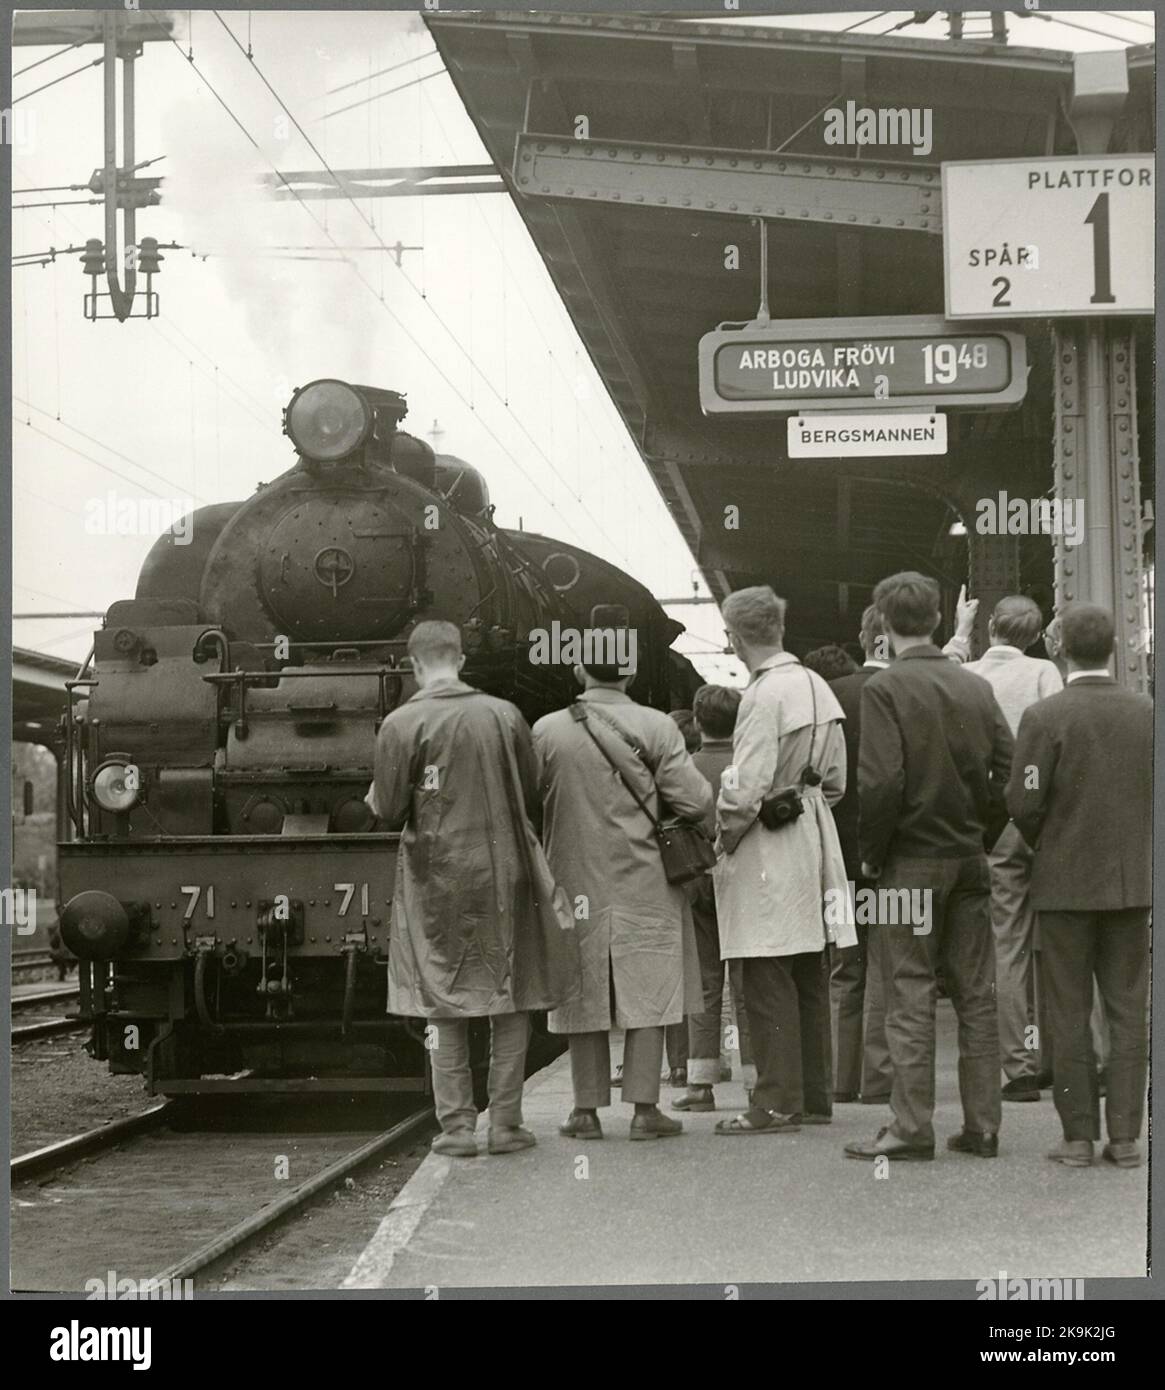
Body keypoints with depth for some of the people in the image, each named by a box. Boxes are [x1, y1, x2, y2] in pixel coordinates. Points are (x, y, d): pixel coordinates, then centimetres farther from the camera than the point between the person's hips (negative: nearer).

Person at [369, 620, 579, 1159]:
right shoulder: (505, 715, 0)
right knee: (509, 1001, 8)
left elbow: (390, 812, -7)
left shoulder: (401, 725, -8)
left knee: (444, 1003, 7)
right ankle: (505, 1123, 8)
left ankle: (457, 1124, 6)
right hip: (503, 873, 2)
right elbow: (532, 800, 7)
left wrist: (376, 797, 15)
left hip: (436, 878, -1)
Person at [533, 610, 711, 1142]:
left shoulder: (547, 730, -2)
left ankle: (587, 1109, 11)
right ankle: (644, 1108, 0)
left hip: (576, 879, 2)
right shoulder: (656, 727, -7)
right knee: (647, 995, 3)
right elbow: (694, 801, -8)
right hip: (644, 880, -1)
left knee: (585, 996, 8)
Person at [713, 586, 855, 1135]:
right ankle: (814, 1097, 19)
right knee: (809, 980, 13)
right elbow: (835, 778, 14)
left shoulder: (765, 695, -17)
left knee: (769, 984, -4)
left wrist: (724, 837, -6)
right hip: (815, 839, 9)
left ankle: (777, 1104, -3)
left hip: (768, 848, -8)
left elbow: (746, 787, -20)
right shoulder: (818, 687, 8)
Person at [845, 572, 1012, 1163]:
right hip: (970, 859, 5)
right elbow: (1007, 766, 4)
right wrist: (983, 836, 12)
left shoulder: (886, 687, -10)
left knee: (910, 997, -1)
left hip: (912, 861, -5)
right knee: (976, 996, 9)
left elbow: (882, 781, -17)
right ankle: (981, 1125, 12)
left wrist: (871, 854, -7)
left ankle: (912, 1127, -1)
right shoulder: (975, 686, 6)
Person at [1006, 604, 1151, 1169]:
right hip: (1133, 879, 3)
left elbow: (1023, 803, -12)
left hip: (1065, 882, -3)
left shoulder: (1044, 716, -11)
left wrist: (1046, 845, 8)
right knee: (1128, 1009, 8)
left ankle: (1078, 1136, 6)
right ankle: (1125, 1135, 8)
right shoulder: (1146, 713, -1)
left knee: (1070, 1014, 5)